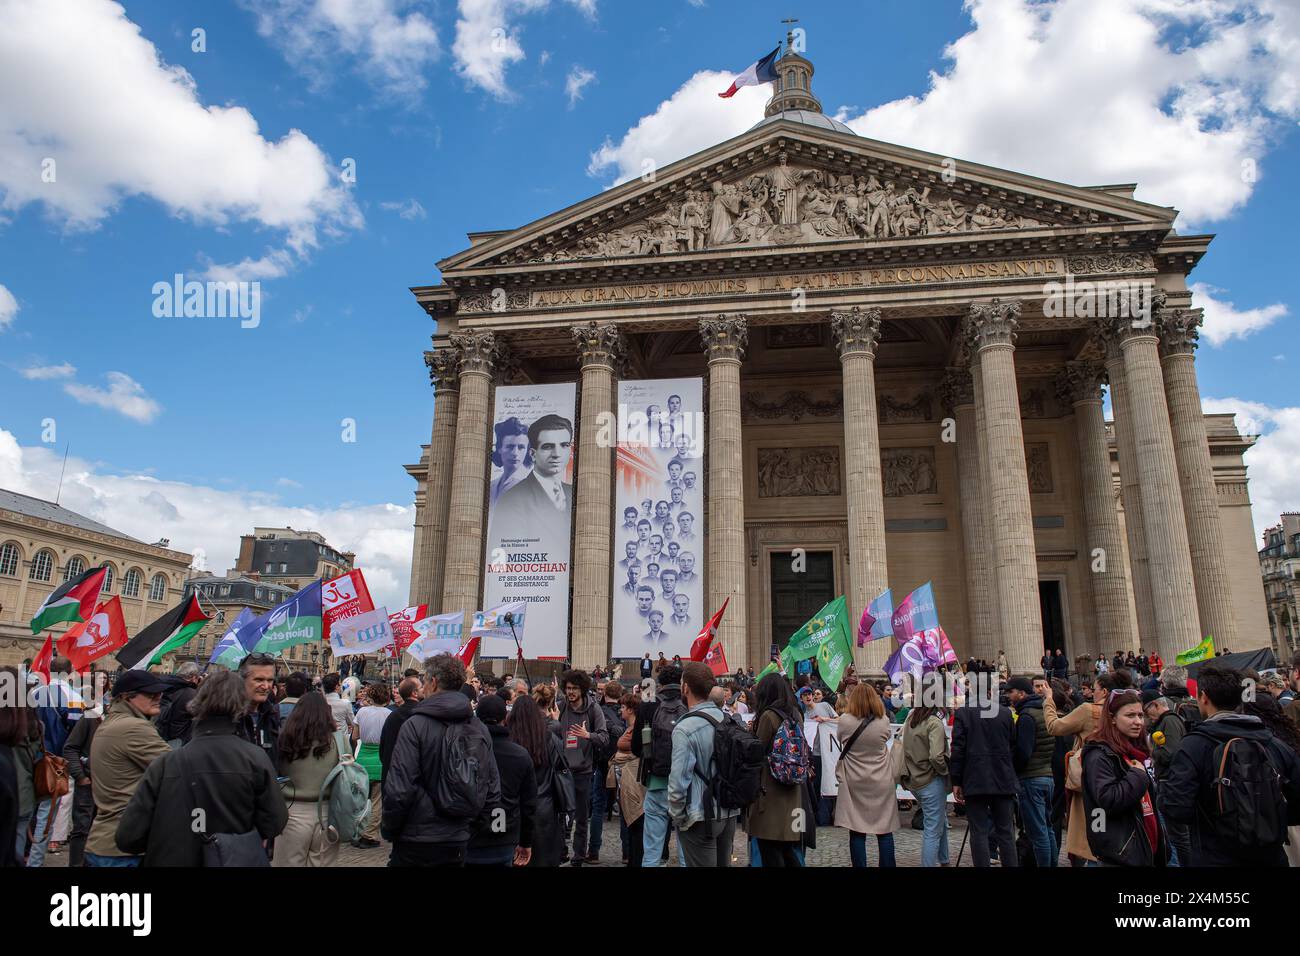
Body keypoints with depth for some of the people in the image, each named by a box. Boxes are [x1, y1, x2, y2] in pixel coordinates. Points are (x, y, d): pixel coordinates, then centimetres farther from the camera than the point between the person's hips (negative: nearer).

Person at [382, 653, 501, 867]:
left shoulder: (415, 726, -14)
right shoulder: (481, 730, 2)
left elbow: (399, 790, -17)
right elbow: (493, 791, 4)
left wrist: (388, 831, -2)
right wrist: (471, 826, 14)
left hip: (415, 842, -5)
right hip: (459, 843, 5)